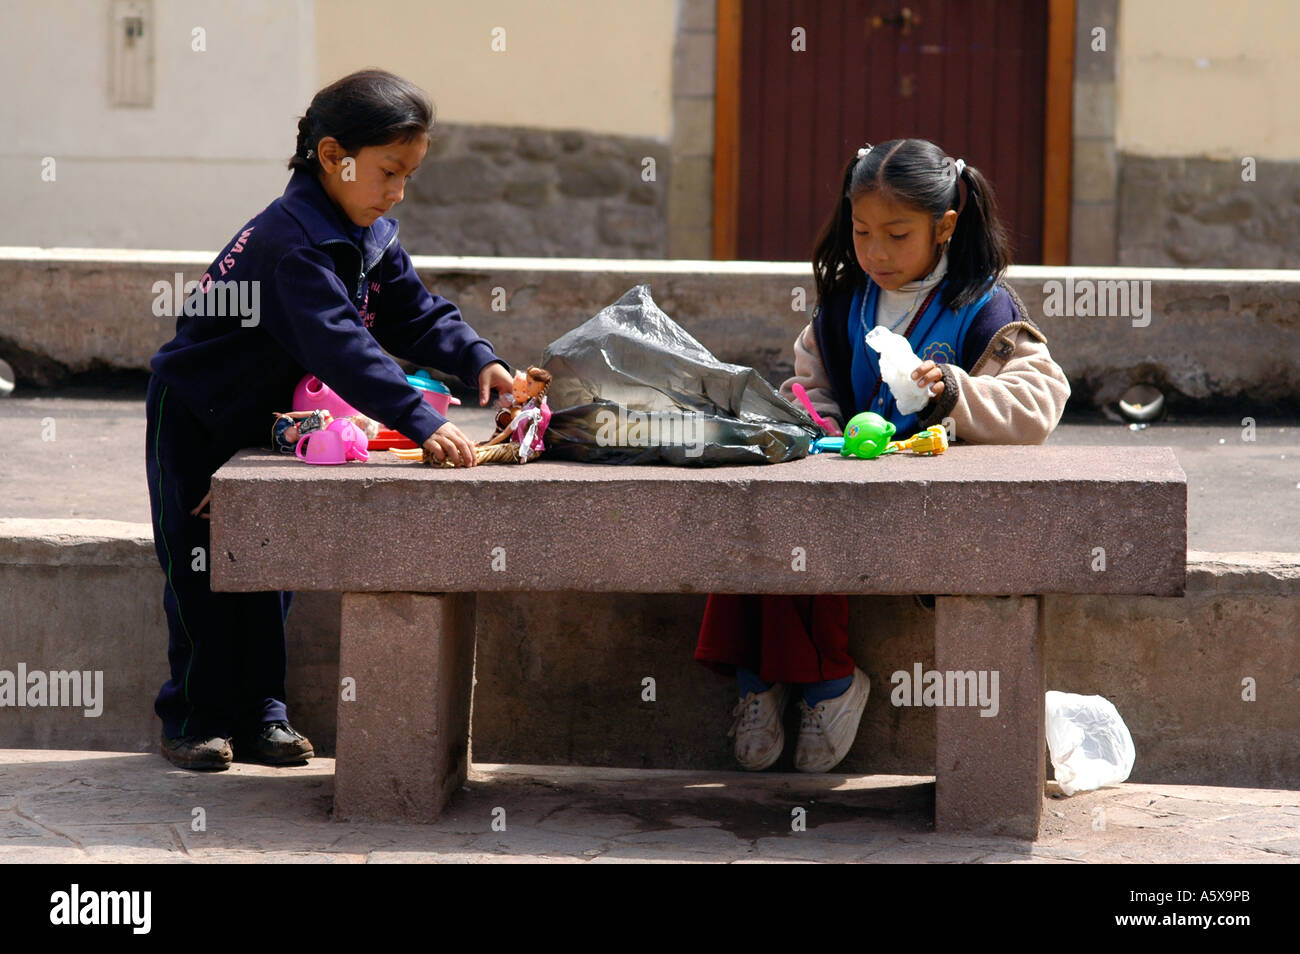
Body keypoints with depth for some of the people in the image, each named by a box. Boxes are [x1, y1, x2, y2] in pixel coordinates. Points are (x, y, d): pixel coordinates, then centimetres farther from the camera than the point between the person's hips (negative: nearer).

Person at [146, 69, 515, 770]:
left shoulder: (372, 240, -4)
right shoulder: (290, 242, -34)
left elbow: (415, 314, 0)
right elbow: (338, 344, -45)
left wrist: (477, 360, -20)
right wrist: (420, 421, -52)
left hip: (267, 421, 8)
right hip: (195, 416, -8)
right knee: (202, 571, -1)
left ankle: (257, 713, 16)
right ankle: (195, 718, 8)